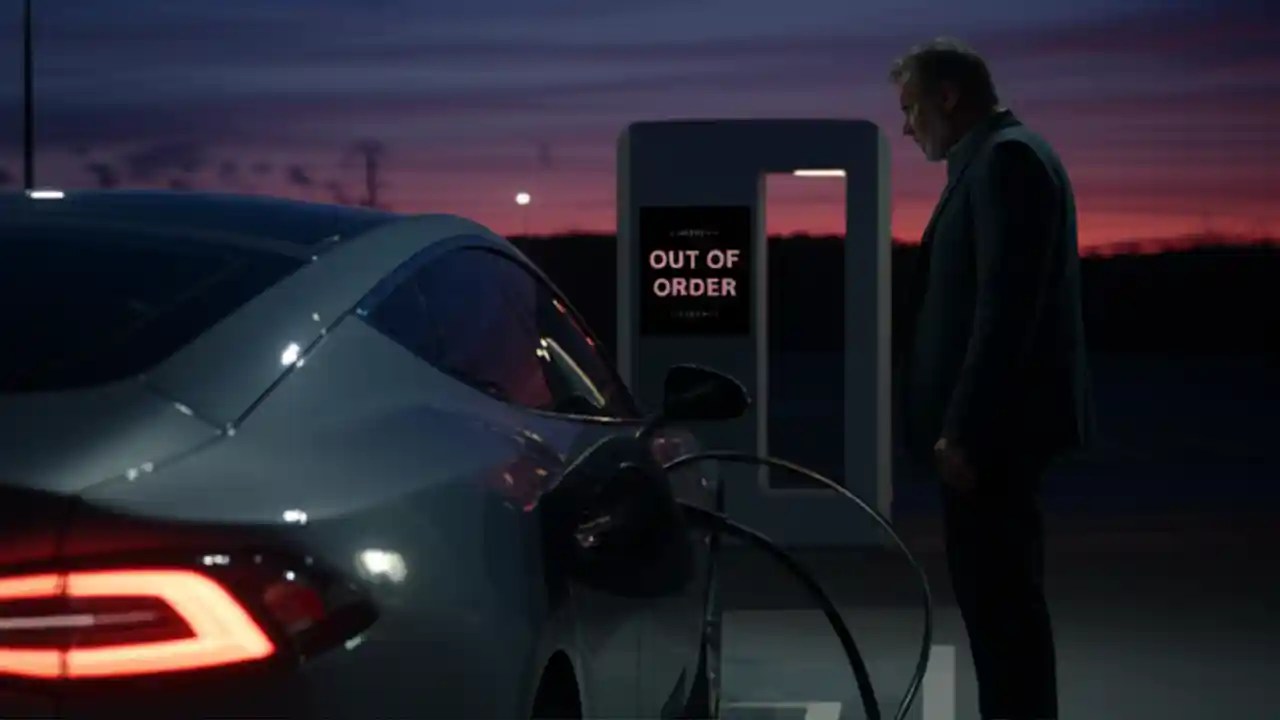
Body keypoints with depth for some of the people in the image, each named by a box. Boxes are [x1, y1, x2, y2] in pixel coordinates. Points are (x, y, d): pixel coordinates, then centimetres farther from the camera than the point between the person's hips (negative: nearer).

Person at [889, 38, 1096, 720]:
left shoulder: (1007, 158, -13)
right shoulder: (993, 159, 18)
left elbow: (1007, 304, -21)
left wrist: (962, 429, -22)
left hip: (992, 423, -10)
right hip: (988, 421, 10)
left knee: (1000, 597, -7)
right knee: (996, 594, 14)